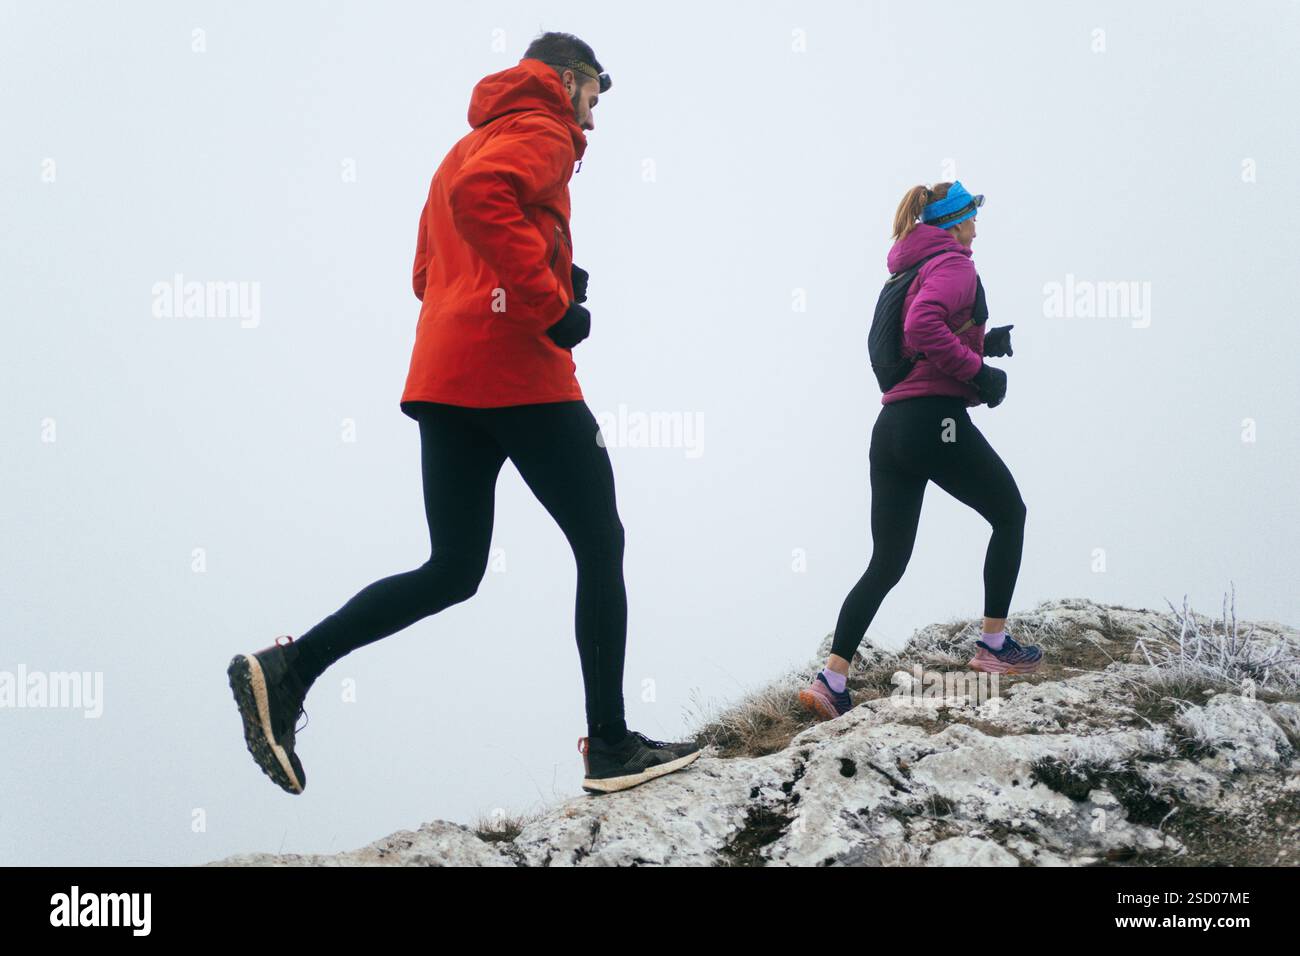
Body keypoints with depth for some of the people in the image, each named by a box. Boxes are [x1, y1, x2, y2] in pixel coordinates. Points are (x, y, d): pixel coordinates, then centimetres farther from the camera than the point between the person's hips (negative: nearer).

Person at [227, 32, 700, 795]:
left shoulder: (469, 146, 28)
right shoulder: (543, 131, -1)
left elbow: (429, 274, 27)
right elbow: (480, 197, -24)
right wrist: (551, 301, -20)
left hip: (445, 376, 8)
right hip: (518, 370, -8)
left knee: (453, 571, 8)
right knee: (601, 546, 2)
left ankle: (288, 669, -5)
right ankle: (612, 745, 3)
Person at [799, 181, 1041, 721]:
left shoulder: (914, 268, 24)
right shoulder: (954, 264, -4)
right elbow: (924, 326, -22)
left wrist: (981, 343, 19)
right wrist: (977, 370, -16)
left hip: (890, 428, 8)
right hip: (937, 418, -8)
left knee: (886, 563, 6)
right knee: (1009, 514, 14)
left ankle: (831, 680, -5)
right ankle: (993, 646, 14)